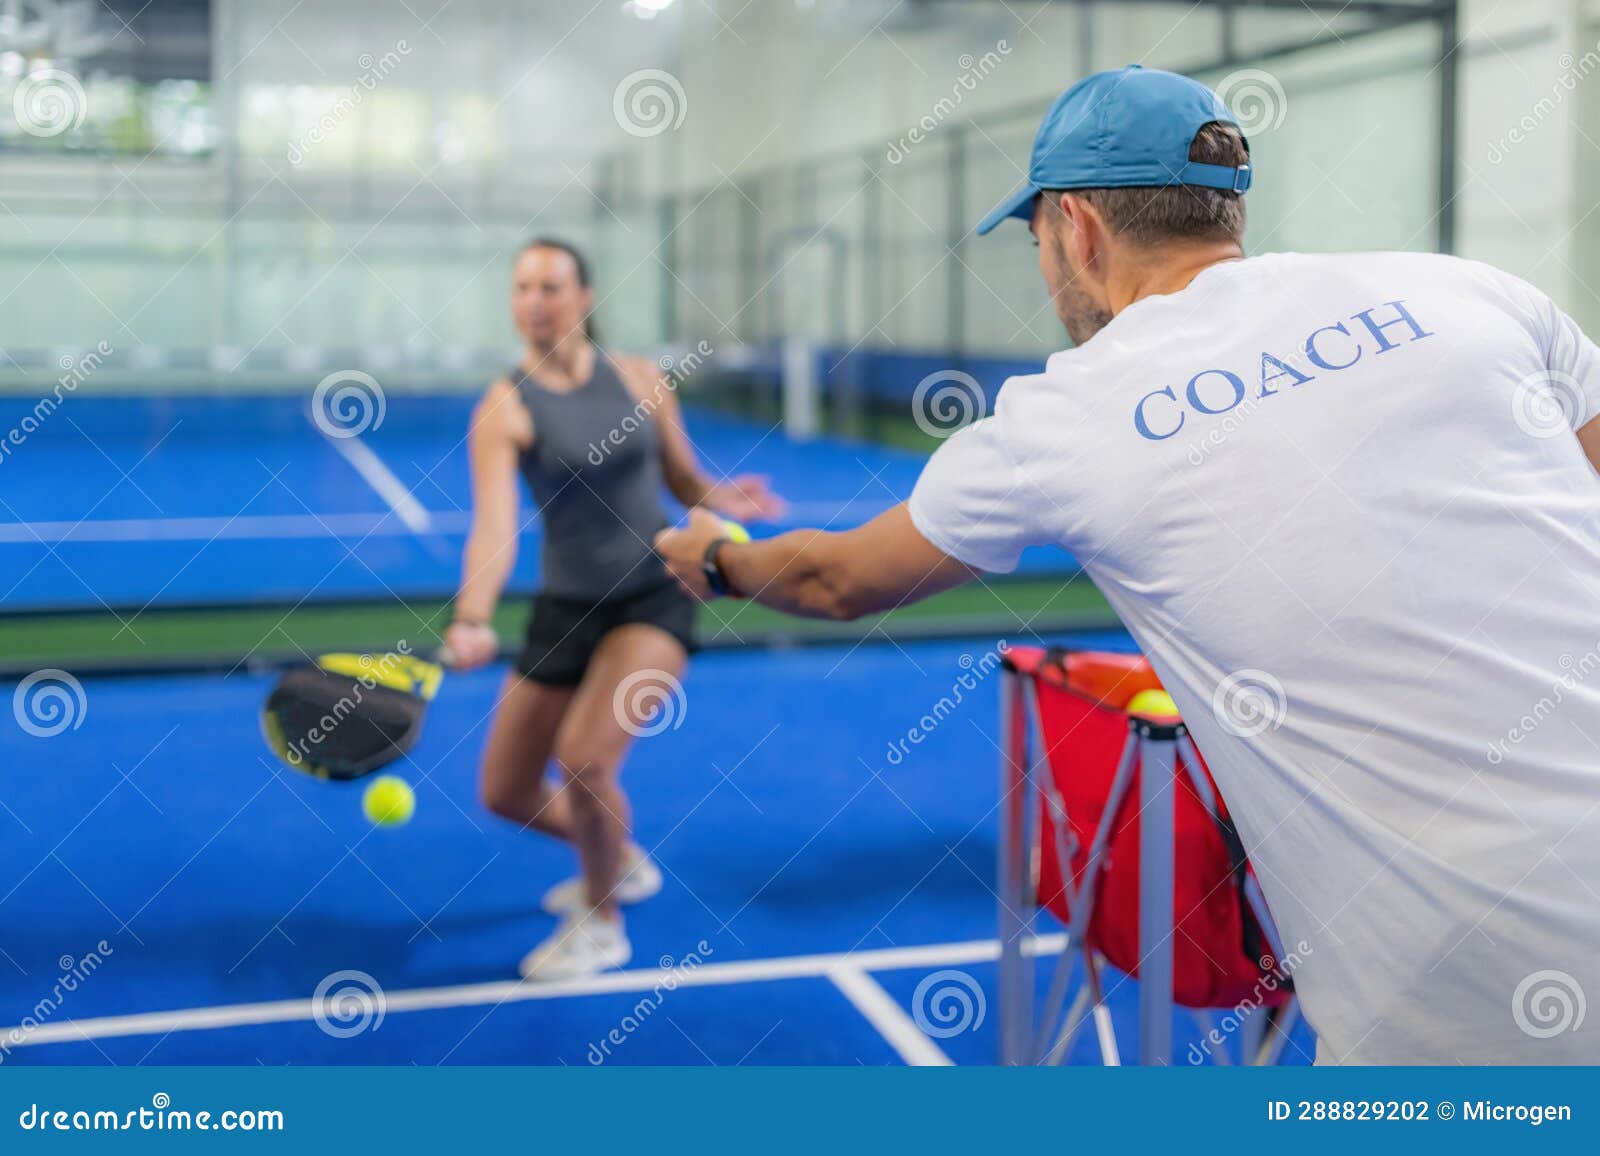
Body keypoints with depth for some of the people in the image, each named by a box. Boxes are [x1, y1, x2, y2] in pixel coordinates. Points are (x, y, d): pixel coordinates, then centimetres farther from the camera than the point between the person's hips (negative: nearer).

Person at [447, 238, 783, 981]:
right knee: (505, 793, 5)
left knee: (584, 755, -23)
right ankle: (620, 861, 38)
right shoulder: (504, 408, -9)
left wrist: (724, 500, -14)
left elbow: (685, 481, 10)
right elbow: (494, 526, -23)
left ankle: (600, 925, 6)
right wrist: (472, 621, -40)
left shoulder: (639, 378, -2)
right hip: (567, 607, 2)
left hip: (655, 593, -2)